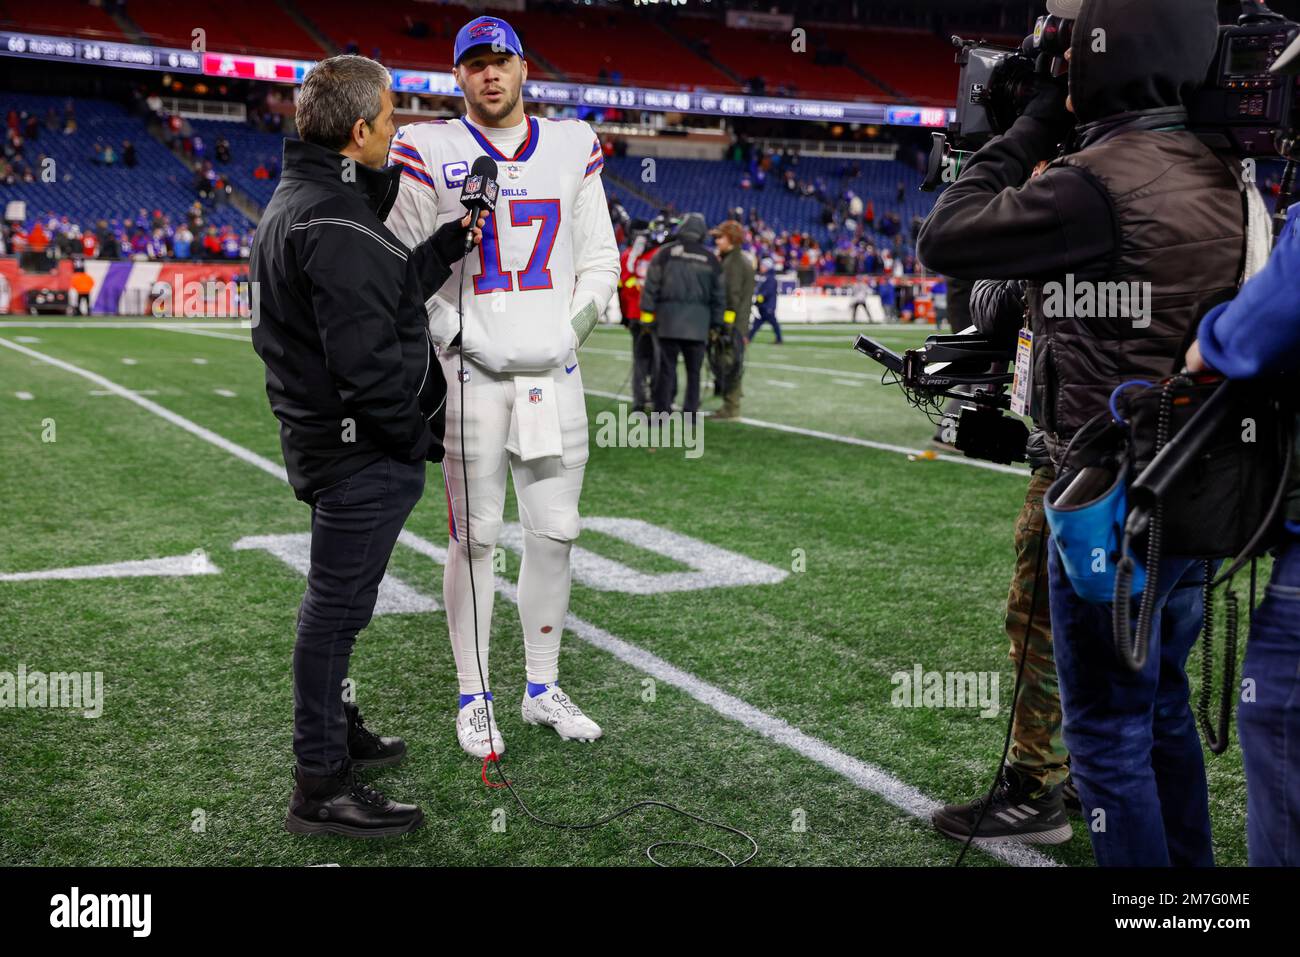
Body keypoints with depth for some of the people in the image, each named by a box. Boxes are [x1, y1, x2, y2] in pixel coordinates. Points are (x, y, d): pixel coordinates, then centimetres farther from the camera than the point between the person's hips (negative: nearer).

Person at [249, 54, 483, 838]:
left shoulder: (298, 199, 13)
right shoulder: (336, 225, -21)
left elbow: (384, 297, 15)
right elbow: (362, 358, -25)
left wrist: (450, 244, 12)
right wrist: (420, 437, -14)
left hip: (324, 440, 11)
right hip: (360, 449, -11)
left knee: (336, 602, 22)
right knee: (338, 607, -3)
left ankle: (334, 731, 38)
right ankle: (322, 788, 7)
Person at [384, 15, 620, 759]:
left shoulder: (573, 147, 11)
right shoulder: (430, 151, 1)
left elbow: (599, 254, 15)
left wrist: (579, 321, 0)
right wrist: (452, 336, -10)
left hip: (555, 370, 3)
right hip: (471, 370, -3)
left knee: (556, 533, 6)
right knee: (476, 536, 0)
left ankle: (542, 689, 21)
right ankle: (475, 698, 13)